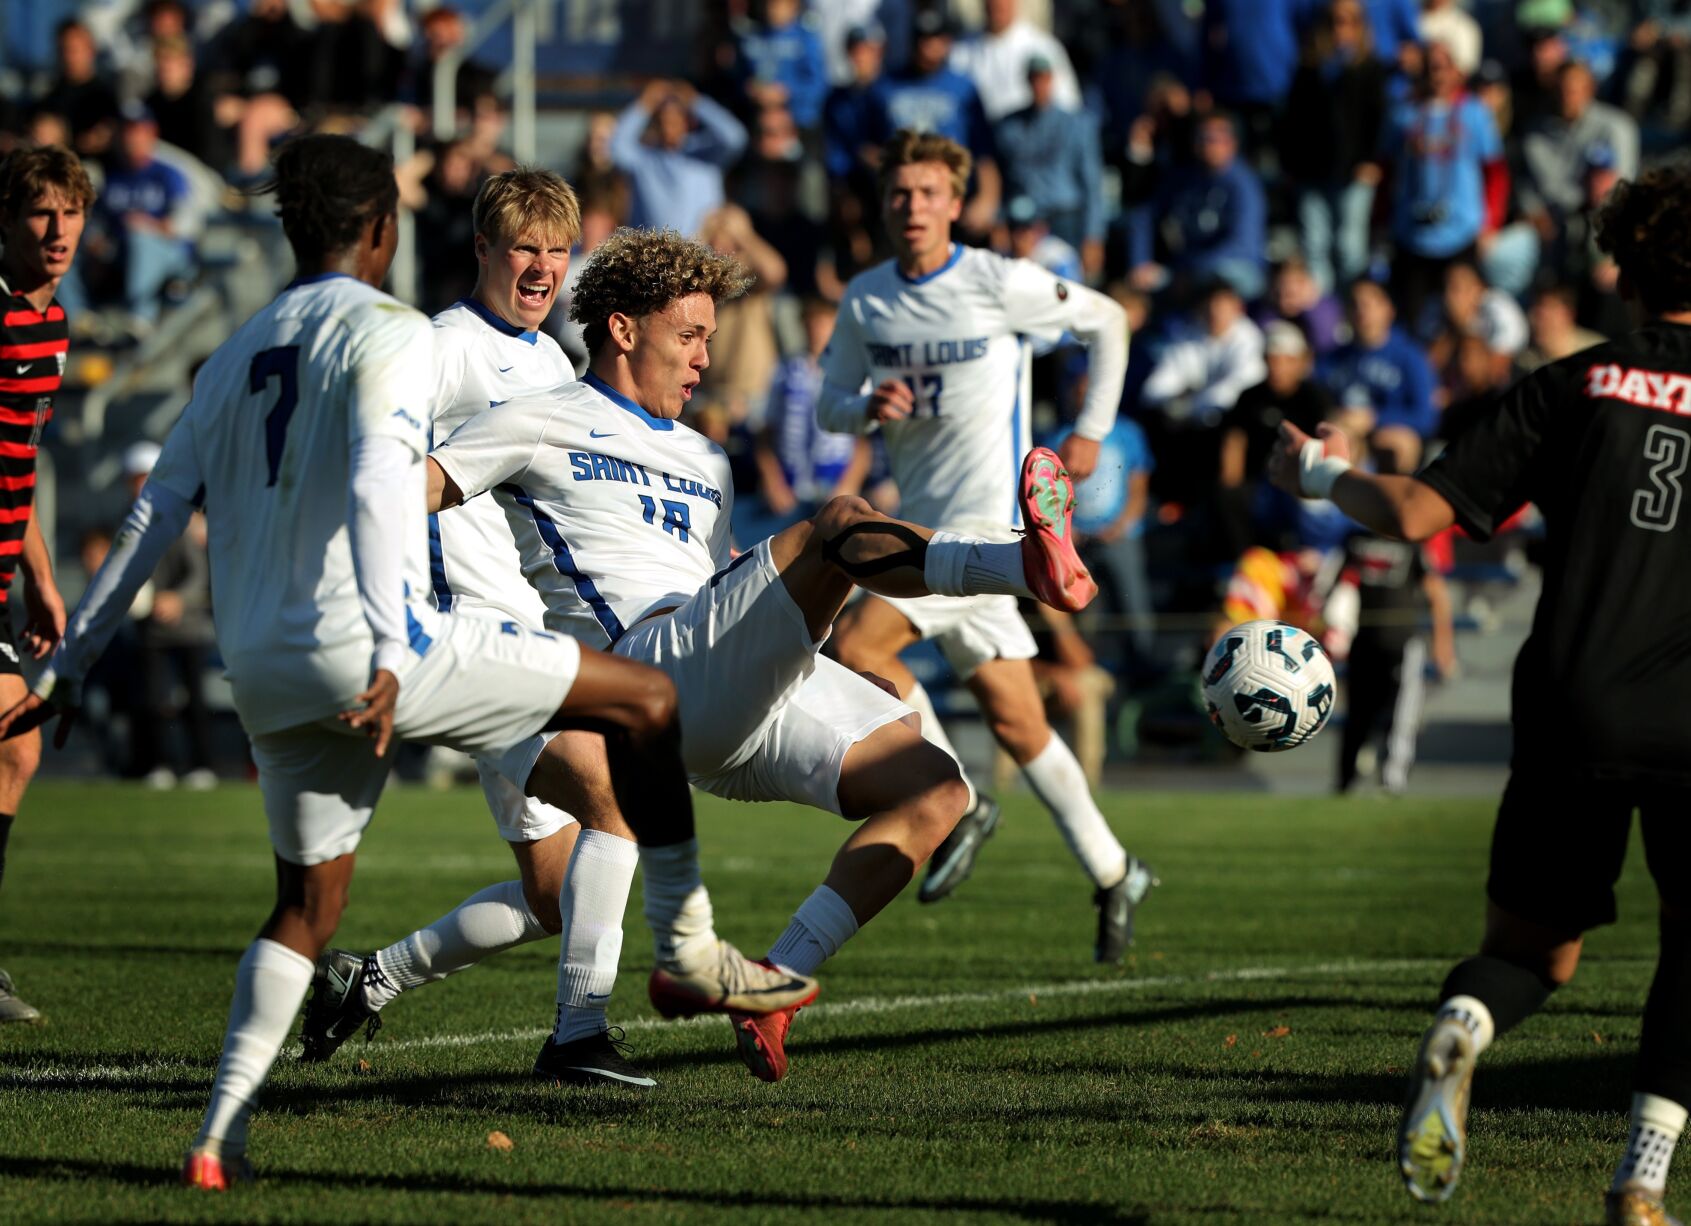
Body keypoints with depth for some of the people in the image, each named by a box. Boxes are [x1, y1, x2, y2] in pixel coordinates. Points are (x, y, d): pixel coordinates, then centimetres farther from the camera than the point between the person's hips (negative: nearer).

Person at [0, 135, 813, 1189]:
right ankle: (687, 950, 5)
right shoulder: (390, 336, -3)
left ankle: (222, 1132, 8)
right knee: (647, 701, 2)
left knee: (311, 898, 20)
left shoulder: (237, 357, 19)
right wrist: (390, 654, -29)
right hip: (362, 650, -8)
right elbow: (379, 490, -19)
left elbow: (156, 514, 18)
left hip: (262, 671, 8)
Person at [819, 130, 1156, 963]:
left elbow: (1107, 322, 4)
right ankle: (1111, 873, 21)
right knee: (1014, 720, 9)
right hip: (924, 522, 6)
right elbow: (830, 406, 12)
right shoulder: (866, 299, 7)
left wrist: (1091, 432, 2)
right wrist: (868, 408, -11)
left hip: (990, 519, -6)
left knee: (855, 645, -21)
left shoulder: (999, 285, -9)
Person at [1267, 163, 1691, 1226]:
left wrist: (1318, 473, 17)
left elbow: (1416, 512, 1)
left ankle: (1461, 1028, -21)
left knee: (1534, 949, 15)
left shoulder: (1574, 385, 6)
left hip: (1573, 712, 0)